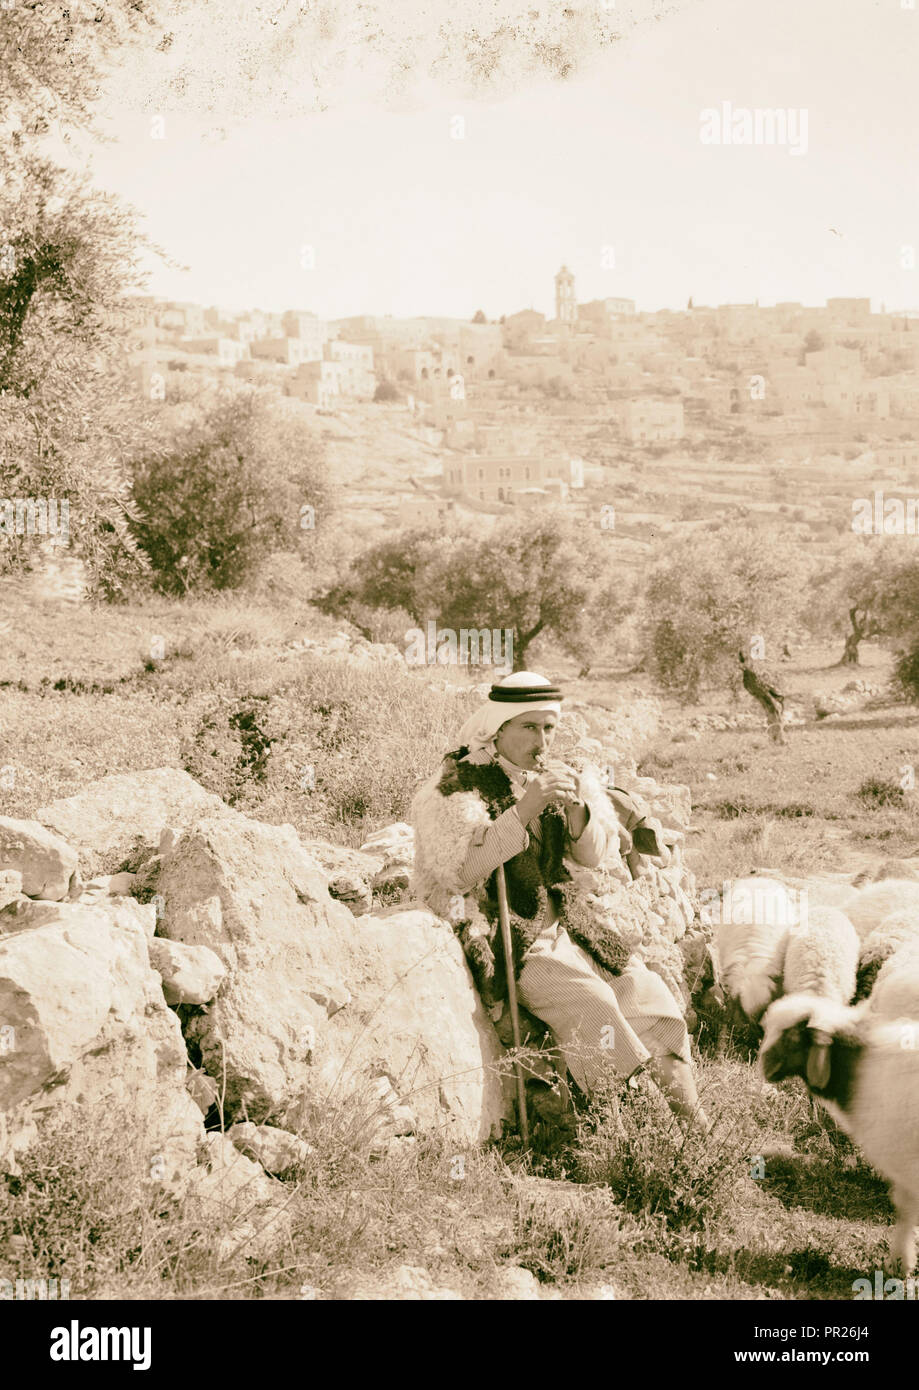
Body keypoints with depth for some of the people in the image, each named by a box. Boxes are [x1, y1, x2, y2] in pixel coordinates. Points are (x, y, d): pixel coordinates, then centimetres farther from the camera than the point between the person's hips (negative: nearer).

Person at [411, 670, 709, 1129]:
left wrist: (575, 809, -12)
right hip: (503, 937, -6)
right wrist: (525, 809, -27)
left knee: (645, 992, -11)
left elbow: (597, 855, 10)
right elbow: (460, 871, -22)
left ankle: (692, 1122, -7)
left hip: (565, 925, 6)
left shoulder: (554, 778, 13)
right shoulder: (455, 788, -8)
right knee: (588, 1000, -27)